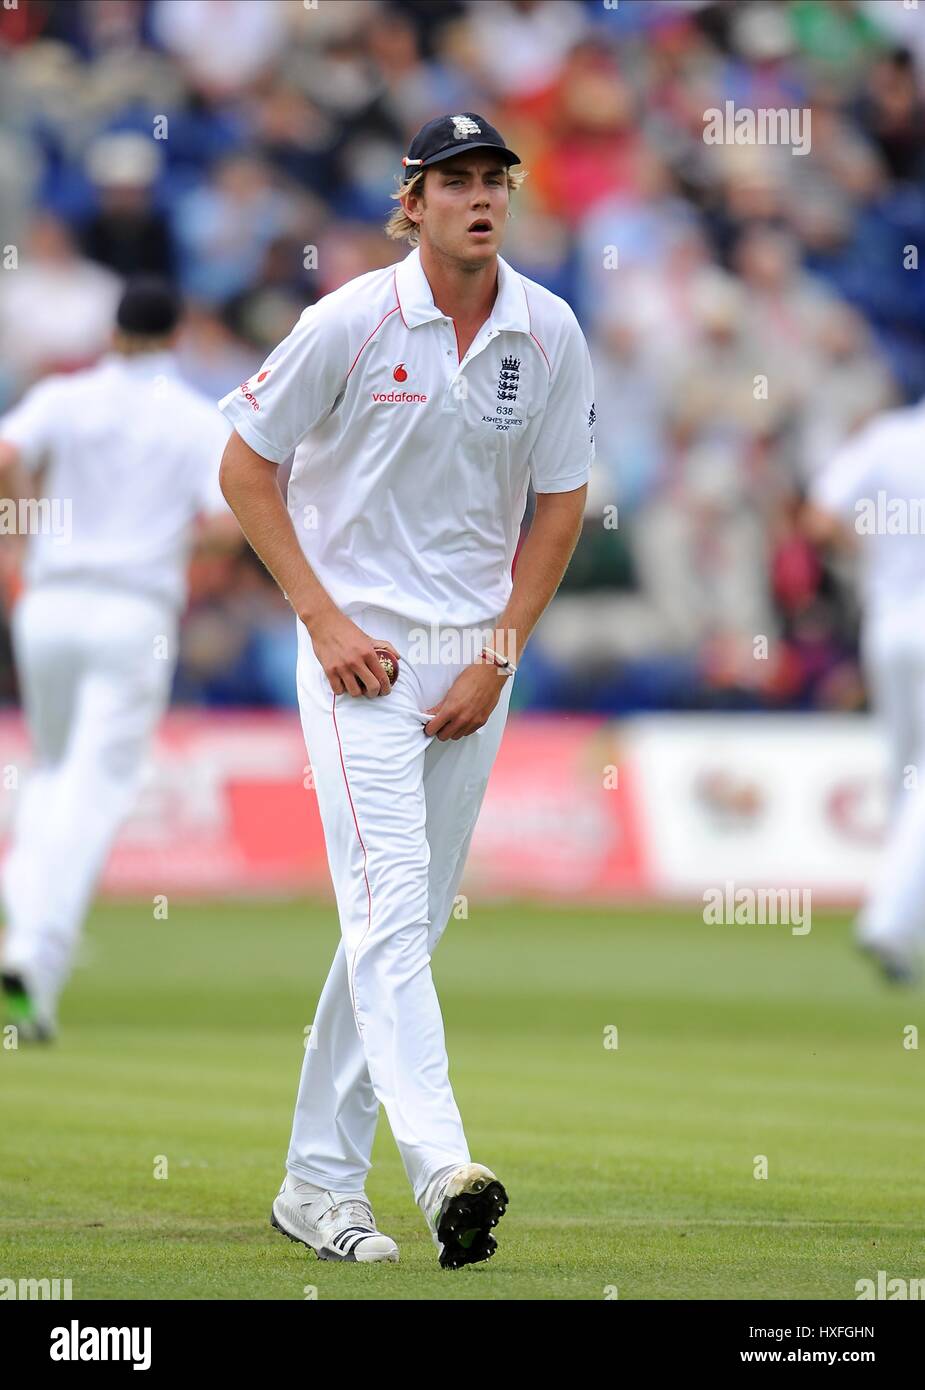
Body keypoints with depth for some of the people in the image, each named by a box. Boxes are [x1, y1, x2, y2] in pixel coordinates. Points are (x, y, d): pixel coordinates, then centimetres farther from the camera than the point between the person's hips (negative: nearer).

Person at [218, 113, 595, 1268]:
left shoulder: (550, 335, 0)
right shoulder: (351, 321, -10)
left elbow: (559, 505, 7)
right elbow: (245, 468, -3)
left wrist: (500, 654, -1)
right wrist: (323, 618, -10)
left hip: (475, 658, 5)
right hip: (360, 650, -5)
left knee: (404, 923, 8)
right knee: (391, 906, -17)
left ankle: (319, 1183, 16)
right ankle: (441, 1170, -29)